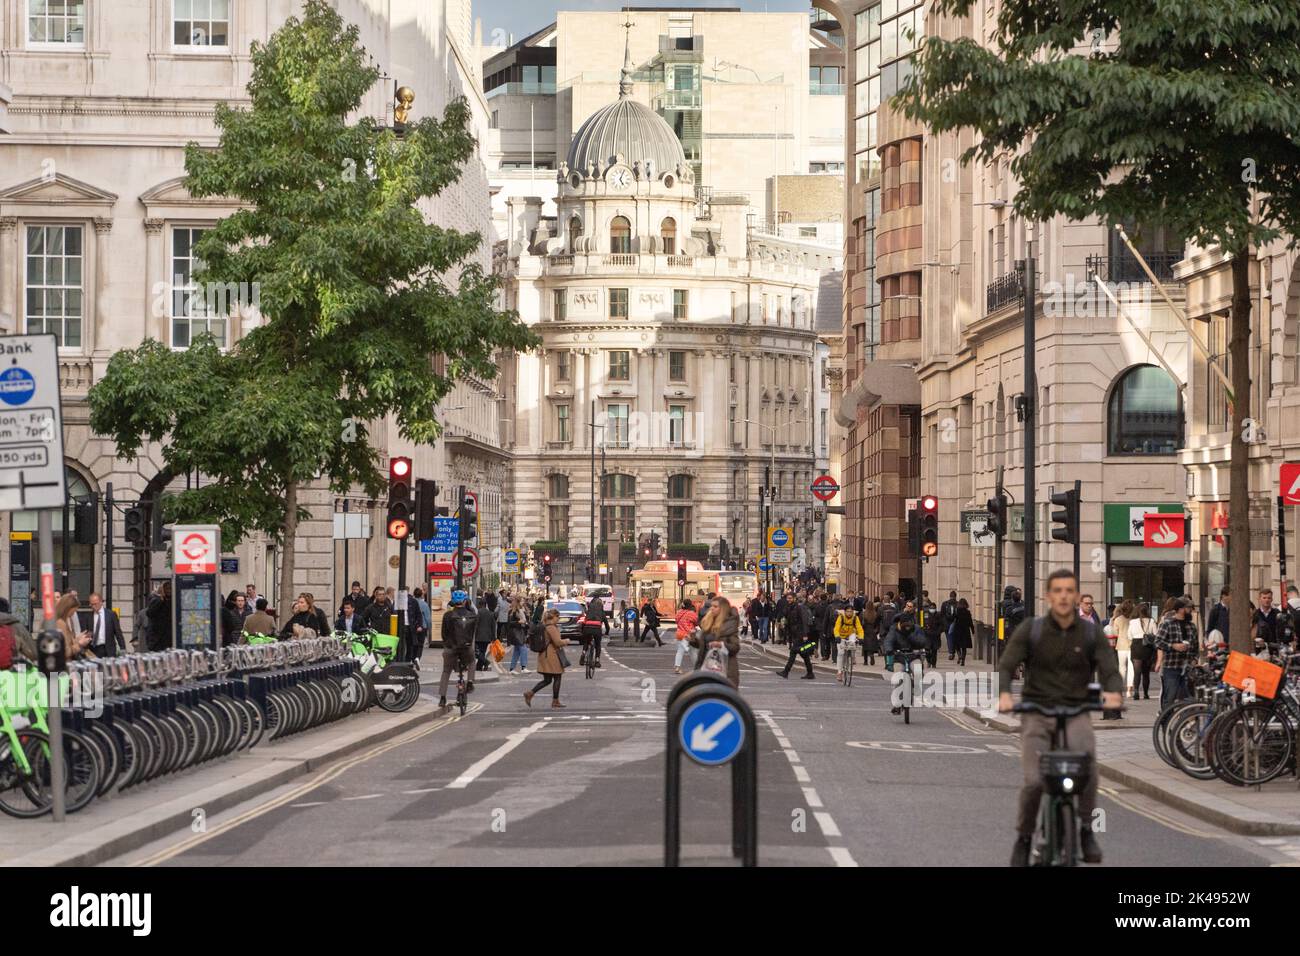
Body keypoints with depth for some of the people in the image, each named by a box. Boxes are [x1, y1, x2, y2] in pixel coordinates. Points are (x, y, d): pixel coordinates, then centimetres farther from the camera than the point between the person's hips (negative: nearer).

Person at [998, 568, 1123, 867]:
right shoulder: (1030, 630, 1)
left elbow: (1109, 671, -5)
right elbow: (1006, 666, -7)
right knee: (1034, 781, -18)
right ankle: (1023, 837, 10)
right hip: (1037, 713, 0)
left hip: (1076, 713, 0)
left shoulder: (1092, 633, 4)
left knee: (1087, 753, -32)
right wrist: (1004, 694, -29)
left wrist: (1113, 692, -29)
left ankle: (1087, 829, -17)